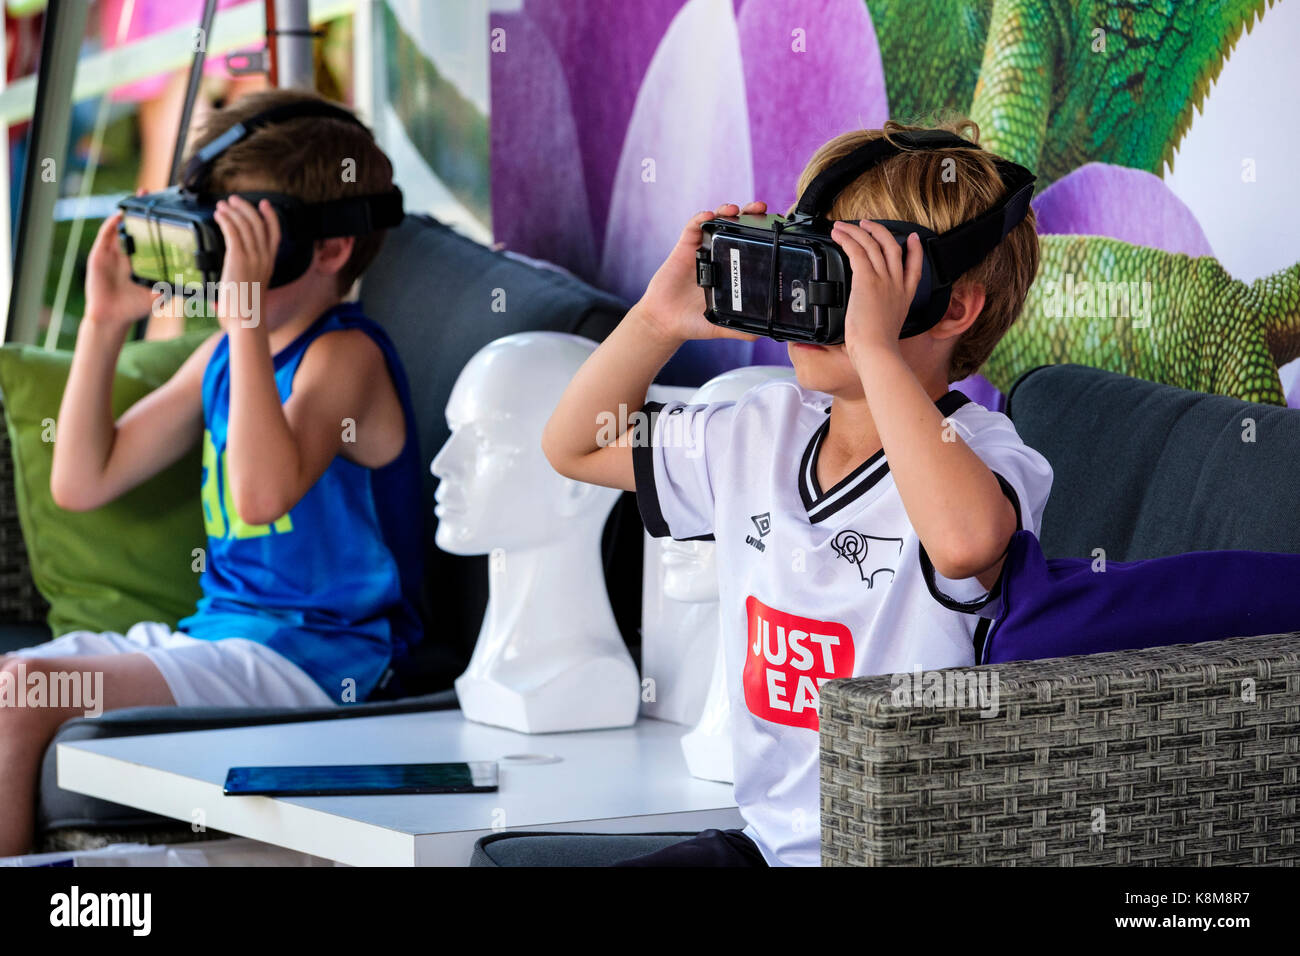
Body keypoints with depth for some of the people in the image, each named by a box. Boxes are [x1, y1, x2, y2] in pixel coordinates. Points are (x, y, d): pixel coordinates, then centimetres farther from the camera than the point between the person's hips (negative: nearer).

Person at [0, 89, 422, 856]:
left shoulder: (345, 355, -11)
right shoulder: (223, 358, 14)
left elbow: (262, 495, -30)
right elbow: (82, 483, 15)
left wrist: (247, 316, -28)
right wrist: (103, 324, 8)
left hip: (311, 661, -9)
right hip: (214, 636, 9)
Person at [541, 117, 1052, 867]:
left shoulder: (983, 454, -14)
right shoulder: (765, 432, 9)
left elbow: (965, 541, -40)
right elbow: (576, 446, 22)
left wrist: (876, 349, -33)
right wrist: (658, 321, 5)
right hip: (768, 841, 7)